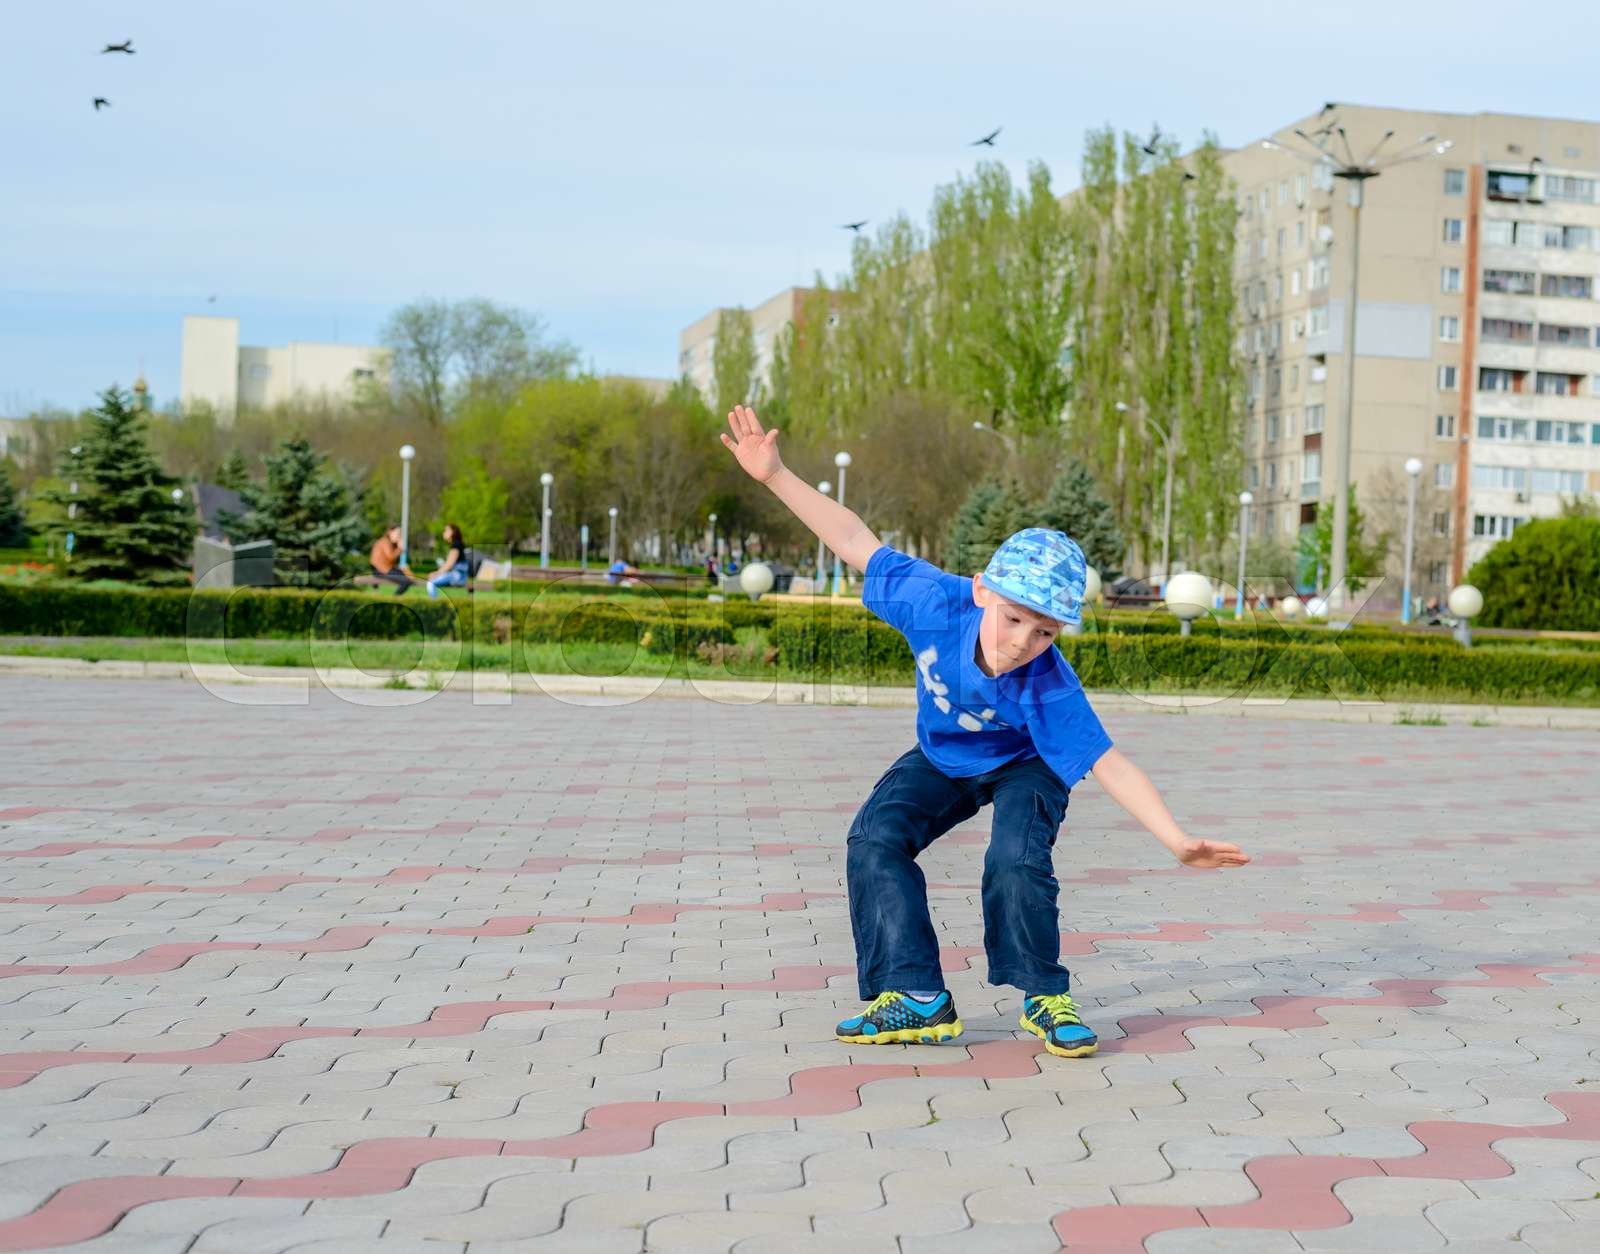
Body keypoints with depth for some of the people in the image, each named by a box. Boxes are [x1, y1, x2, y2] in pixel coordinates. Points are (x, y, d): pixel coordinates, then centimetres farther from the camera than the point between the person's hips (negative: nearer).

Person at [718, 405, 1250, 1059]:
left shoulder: (1048, 690, -39)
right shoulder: (937, 601, -34)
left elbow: (1109, 765, -38)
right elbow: (858, 544, -23)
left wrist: (1177, 841, -46)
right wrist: (775, 475, -23)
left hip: (1023, 764, -3)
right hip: (941, 758, 4)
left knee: (1016, 863, -28)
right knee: (874, 841, -16)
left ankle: (1043, 996, -3)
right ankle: (918, 999, -10)